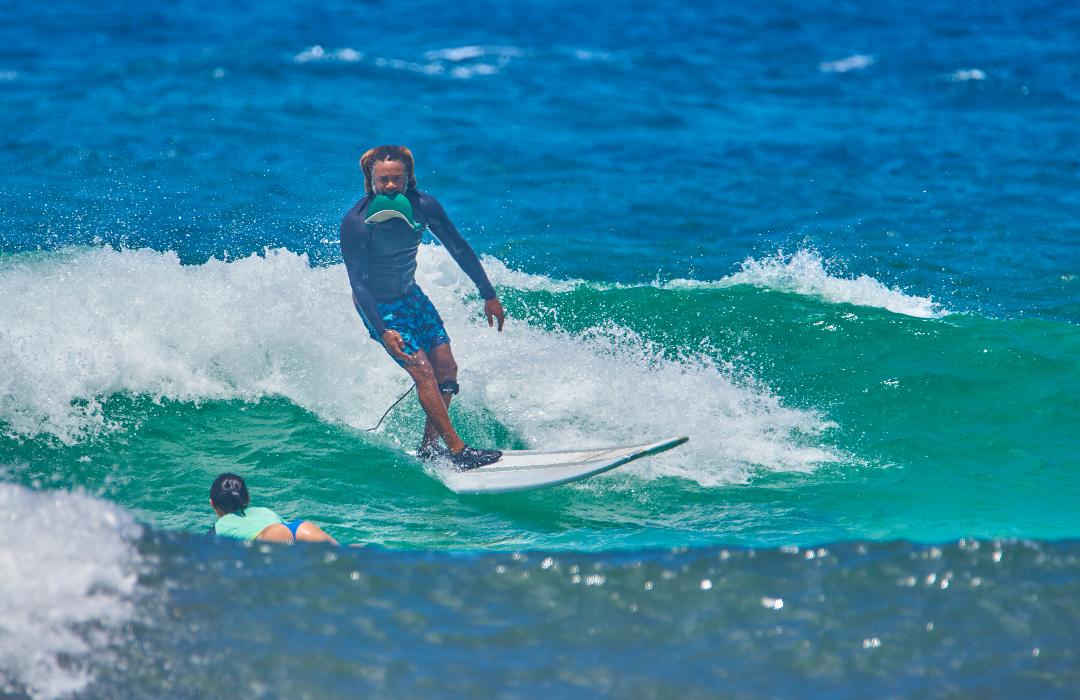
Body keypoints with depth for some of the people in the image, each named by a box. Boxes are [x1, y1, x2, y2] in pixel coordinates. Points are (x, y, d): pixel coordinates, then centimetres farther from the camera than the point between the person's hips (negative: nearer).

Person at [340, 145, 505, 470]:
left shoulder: (423, 206, -15)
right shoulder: (355, 223, -27)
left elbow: (459, 249, -2)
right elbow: (358, 284, -24)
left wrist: (489, 296, 1)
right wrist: (383, 332, -33)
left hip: (410, 294, 6)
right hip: (378, 305, -6)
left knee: (446, 369, 0)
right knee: (422, 370, -17)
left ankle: (429, 447, 12)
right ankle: (457, 450, -17)